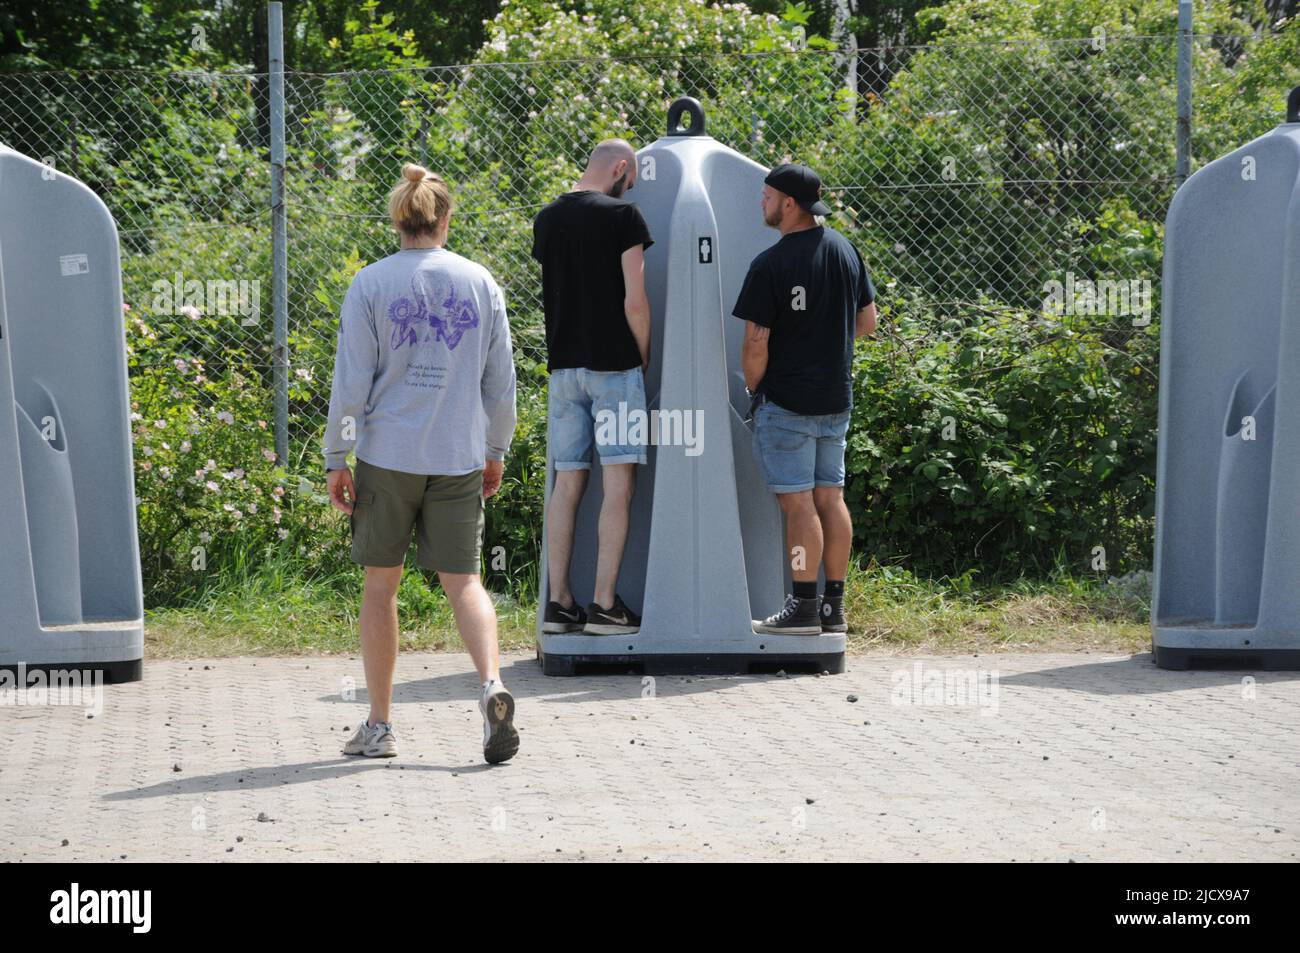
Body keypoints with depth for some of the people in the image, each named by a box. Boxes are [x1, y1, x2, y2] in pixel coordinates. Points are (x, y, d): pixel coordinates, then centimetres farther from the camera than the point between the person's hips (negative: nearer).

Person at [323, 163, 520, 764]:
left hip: (386, 455, -2)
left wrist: (335, 458, 2)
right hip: (459, 458, 2)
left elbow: (351, 383, -5)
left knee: (380, 584, 9)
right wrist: (495, 452, 18)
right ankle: (491, 683, -20)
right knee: (463, 580, 6)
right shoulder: (480, 283, 4)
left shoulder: (370, 285, -3)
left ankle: (379, 726, 13)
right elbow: (501, 382, 7)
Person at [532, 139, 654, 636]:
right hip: (614, 364, -6)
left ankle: (559, 603, 8)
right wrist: (645, 355, 1)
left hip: (563, 365, 6)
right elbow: (635, 301, -12)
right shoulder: (622, 214, -8)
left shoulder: (546, 219, 10)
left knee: (567, 483, 8)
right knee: (618, 483, -3)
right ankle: (604, 604, -8)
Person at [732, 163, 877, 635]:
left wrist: (752, 388, 1)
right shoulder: (845, 249, 5)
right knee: (830, 498, 11)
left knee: (798, 503, -4)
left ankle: (802, 607, -2)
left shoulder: (770, 265, -16)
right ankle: (833, 607, 14)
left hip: (786, 401, -7)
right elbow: (867, 321, 13)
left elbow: (756, 344, -15)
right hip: (836, 397, 7)